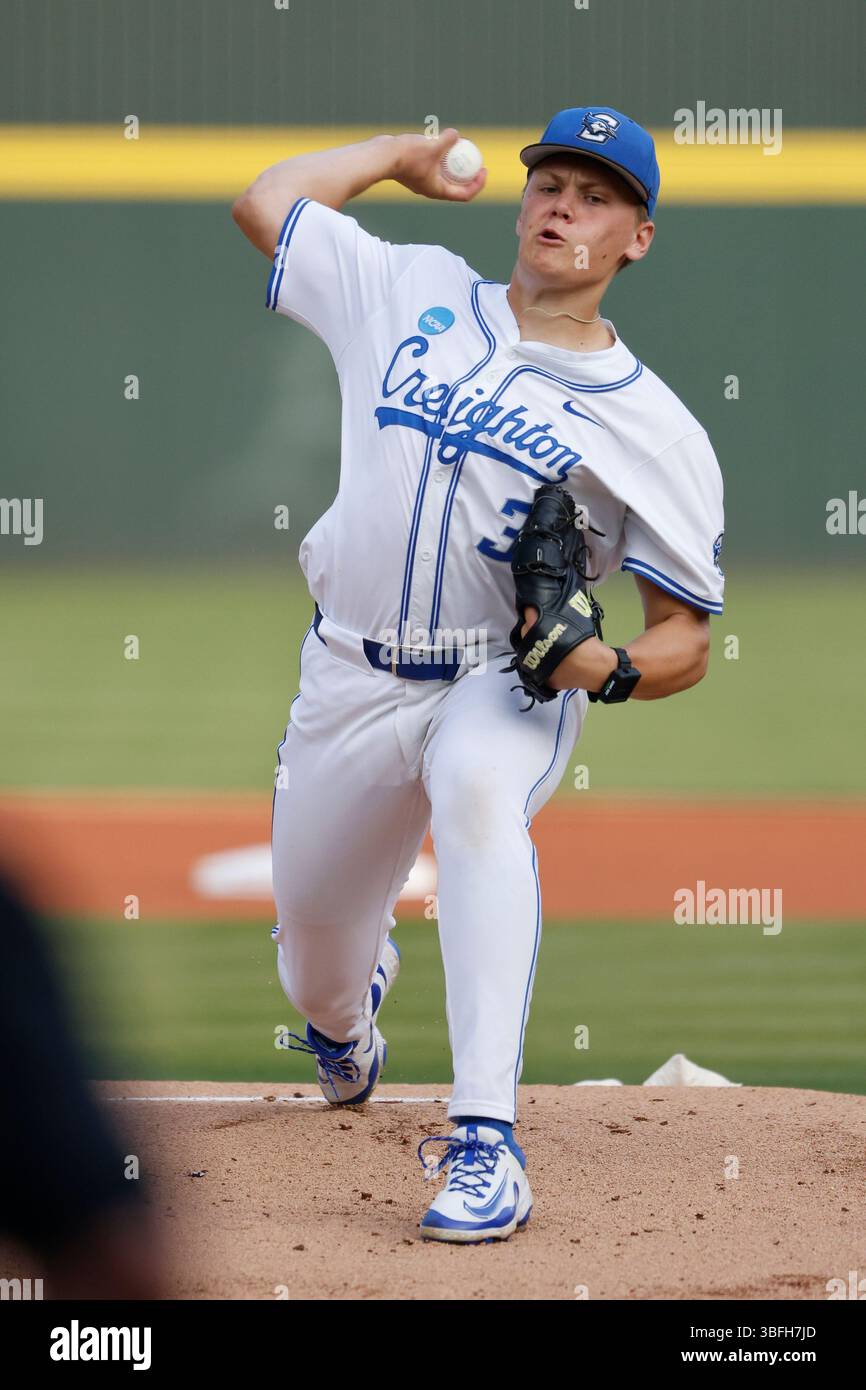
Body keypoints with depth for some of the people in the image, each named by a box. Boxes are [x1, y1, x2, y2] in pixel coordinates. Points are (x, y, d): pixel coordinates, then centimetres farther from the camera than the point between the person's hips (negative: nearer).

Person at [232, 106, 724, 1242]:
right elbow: (267, 201, 13)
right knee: (313, 975, 10)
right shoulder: (414, 294, 5)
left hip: (512, 687, -4)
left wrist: (609, 668, -26)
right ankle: (349, 1013, 54)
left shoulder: (653, 426, -4)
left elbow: (685, 638, -5)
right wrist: (402, 154, 18)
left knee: (474, 783, -40)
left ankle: (486, 1140, -44)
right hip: (351, 680, 4)